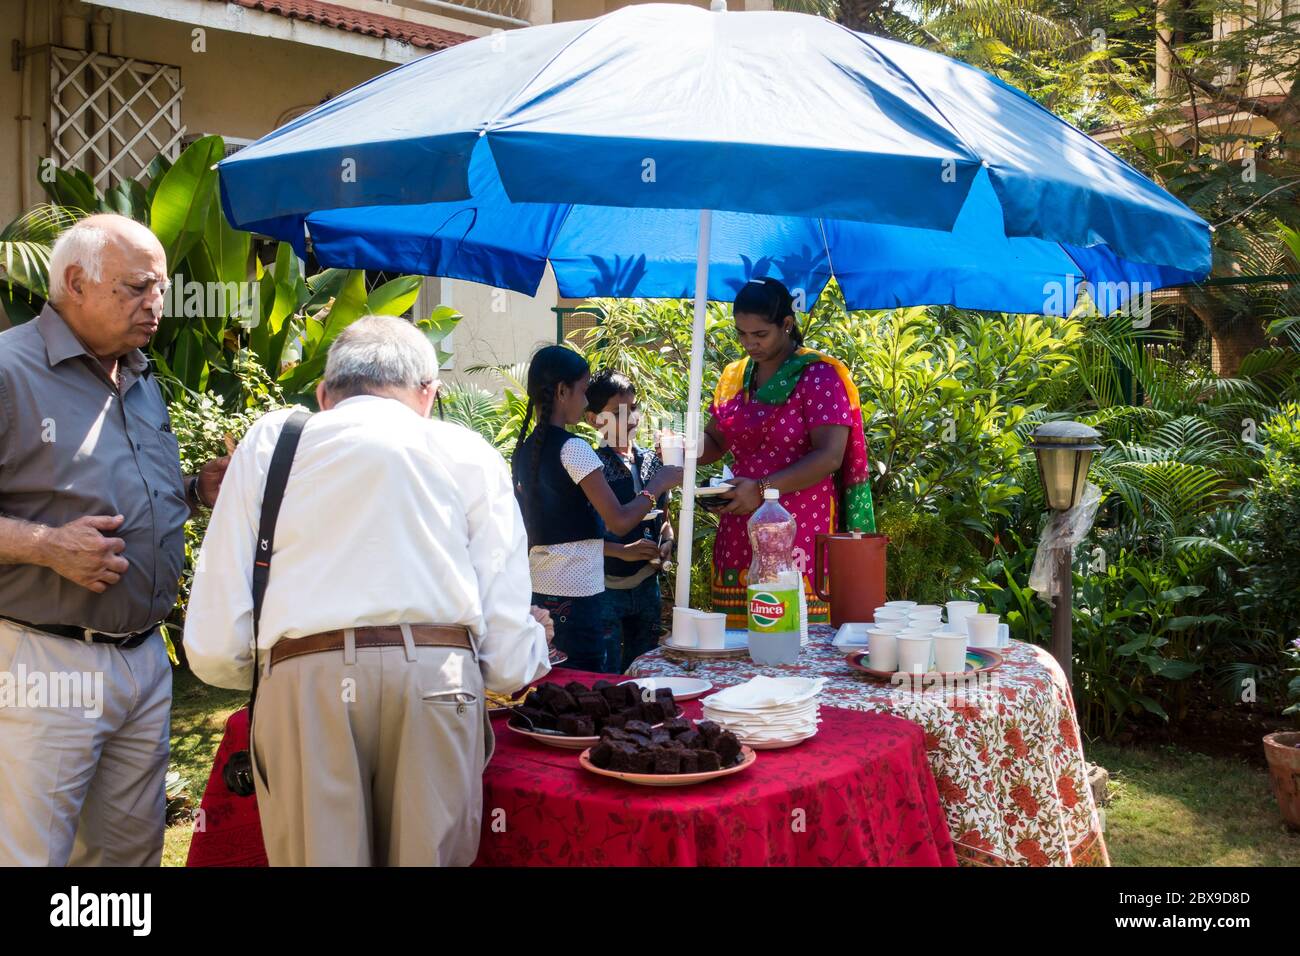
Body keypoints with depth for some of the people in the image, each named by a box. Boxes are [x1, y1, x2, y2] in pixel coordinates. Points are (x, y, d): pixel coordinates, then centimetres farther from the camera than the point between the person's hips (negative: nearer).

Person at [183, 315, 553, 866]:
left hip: (305, 688, 0)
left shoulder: (268, 441, 16)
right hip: (439, 684, 0)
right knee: (428, 859, 13)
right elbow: (509, 660, 10)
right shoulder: (469, 452, 15)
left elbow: (214, 651, 11)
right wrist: (533, 656, 33)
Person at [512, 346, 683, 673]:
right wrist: (657, 485, -1)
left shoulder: (524, 450, 11)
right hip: (576, 597, -8)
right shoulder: (573, 448, -13)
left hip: (538, 591, 8)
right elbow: (619, 521, -16)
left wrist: (621, 550, 20)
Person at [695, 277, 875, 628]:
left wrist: (763, 488, -22)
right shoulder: (733, 376, 13)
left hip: (800, 530, -5)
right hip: (740, 531, 5)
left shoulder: (820, 376, -6)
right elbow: (714, 440, 21)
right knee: (737, 632, 2)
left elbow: (830, 457, -14)